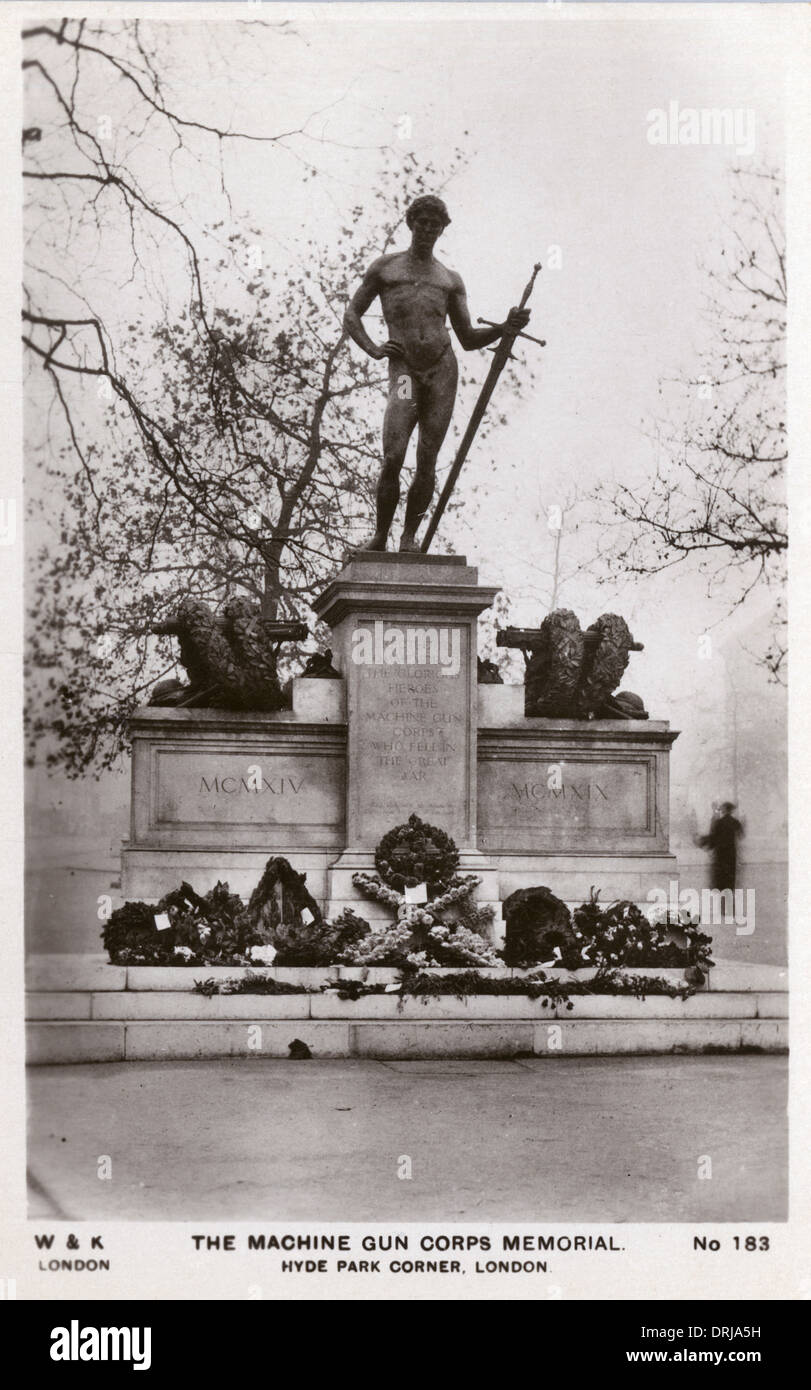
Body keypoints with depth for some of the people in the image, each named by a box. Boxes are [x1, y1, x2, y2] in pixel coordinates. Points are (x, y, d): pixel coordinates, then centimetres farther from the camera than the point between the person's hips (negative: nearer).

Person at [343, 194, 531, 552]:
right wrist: (374, 350, -2)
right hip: (404, 371, -2)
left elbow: (468, 339, 19)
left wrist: (505, 327, 2)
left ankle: (410, 537, 8)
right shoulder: (384, 268, 15)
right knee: (393, 458, -16)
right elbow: (351, 316, 16)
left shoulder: (450, 280, 20)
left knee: (426, 463, -2)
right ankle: (380, 535, -4)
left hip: (443, 369, 2)